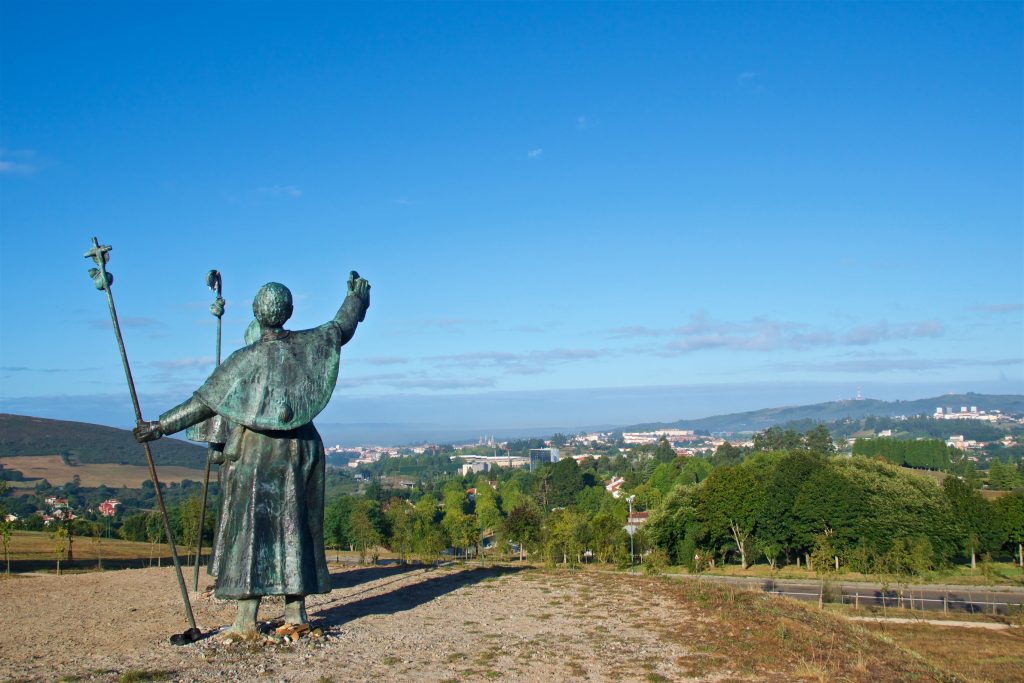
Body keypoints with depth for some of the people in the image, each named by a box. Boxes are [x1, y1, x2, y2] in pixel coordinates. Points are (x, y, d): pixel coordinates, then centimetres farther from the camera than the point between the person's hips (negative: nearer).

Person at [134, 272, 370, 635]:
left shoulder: (244, 360, -10)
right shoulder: (308, 345, -3)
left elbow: (203, 402, -8)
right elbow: (342, 326, 15)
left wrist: (160, 426, 2)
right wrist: (357, 295, 34)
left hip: (254, 451, -3)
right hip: (299, 448, 3)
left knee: (250, 527, 1)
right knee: (296, 526, 11)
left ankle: (247, 617, 0)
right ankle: (296, 609, 17)